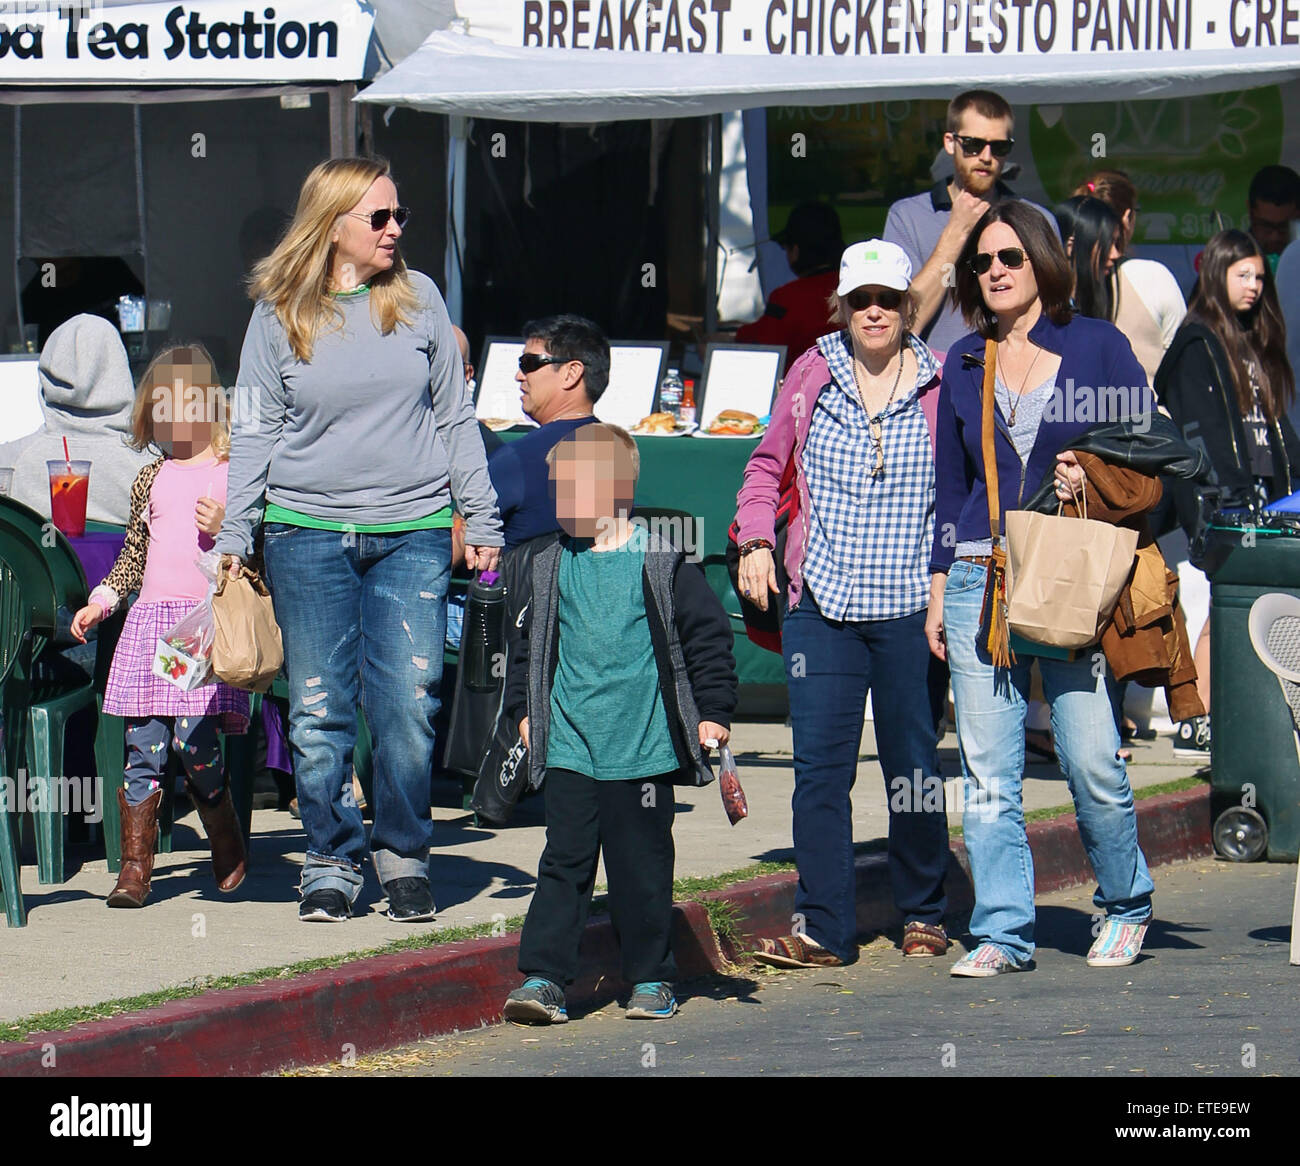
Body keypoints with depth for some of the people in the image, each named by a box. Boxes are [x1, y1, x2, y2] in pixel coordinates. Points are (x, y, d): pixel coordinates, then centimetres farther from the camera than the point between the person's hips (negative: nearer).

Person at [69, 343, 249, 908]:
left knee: (195, 743, -13)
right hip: (151, 617, 4)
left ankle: (229, 855, 8)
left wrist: (225, 528, -13)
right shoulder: (151, 480, 18)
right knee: (144, 745, -3)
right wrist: (99, 601, 15)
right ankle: (135, 867, 0)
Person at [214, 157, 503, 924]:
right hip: (308, 534, 0)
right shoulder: (279, 314, 4)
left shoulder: (419, 299, 7)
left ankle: (404, 858, 10)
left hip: (412, 534, 0)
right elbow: (256, 429, 8)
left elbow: (455, 417, 13)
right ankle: (333, 861, 13)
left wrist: (481, 519, 10)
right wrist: (235, 537, 3)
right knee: (319, 715, 1)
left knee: (408, 706, -5)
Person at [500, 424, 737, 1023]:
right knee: (564, 860, -3)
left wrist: (712, 711, -3)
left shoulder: (661, 564, -3)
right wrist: (524, 707, 15)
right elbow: (529, 642, 20)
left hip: (643, 747, -3)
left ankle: (651, 978, 15)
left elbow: (707, 634, 1)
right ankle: (543, 977, -5)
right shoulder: (551, 567, 8)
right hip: (568, 745, 3)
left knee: (642, 865, 4)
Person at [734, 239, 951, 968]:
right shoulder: (812, 376, 6)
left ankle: (924, 914, 23)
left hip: (913, 606, -1)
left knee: (914, 765, 7)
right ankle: (824, 928, 0)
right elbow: (768, 466, 18)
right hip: (823, 605, 1)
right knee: (820, 765, -4)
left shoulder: (942, 386, 0)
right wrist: (756, 540, 3)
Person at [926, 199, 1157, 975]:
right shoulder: (965, 364, 14)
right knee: (988, 773, -2)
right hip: (981, 582, 3)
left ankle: (1126, 908, 15)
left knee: (1092, 761, -6)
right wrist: (939, 588, 15)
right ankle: (1002, 932, 3)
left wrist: (1096, 480, -12)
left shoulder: (1098, 347, 4)